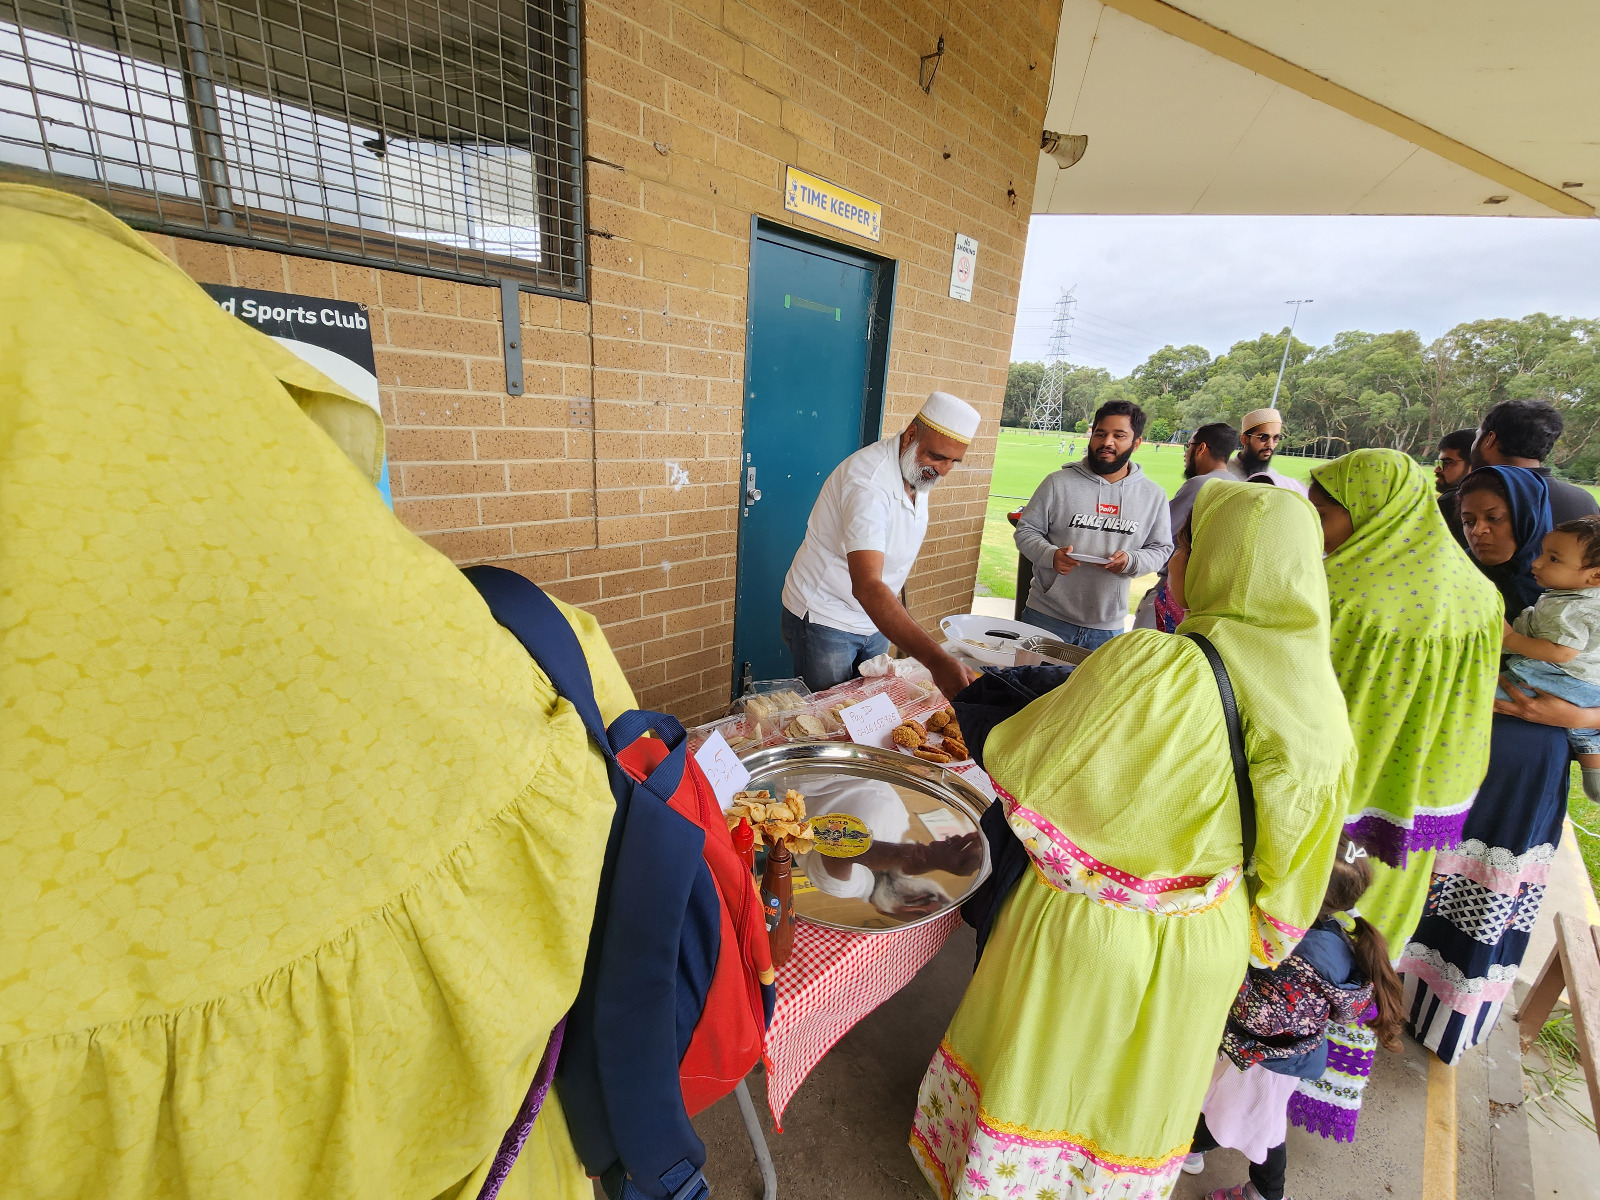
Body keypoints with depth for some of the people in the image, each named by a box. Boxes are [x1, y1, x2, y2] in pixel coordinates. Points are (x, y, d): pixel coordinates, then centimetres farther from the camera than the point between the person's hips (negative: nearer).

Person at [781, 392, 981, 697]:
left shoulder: (920, 471, -2)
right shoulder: (869, 480, -30)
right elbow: (866, 586, -42)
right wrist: (936, 660, -50)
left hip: (875, 620, 8)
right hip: (824, 621, -8)